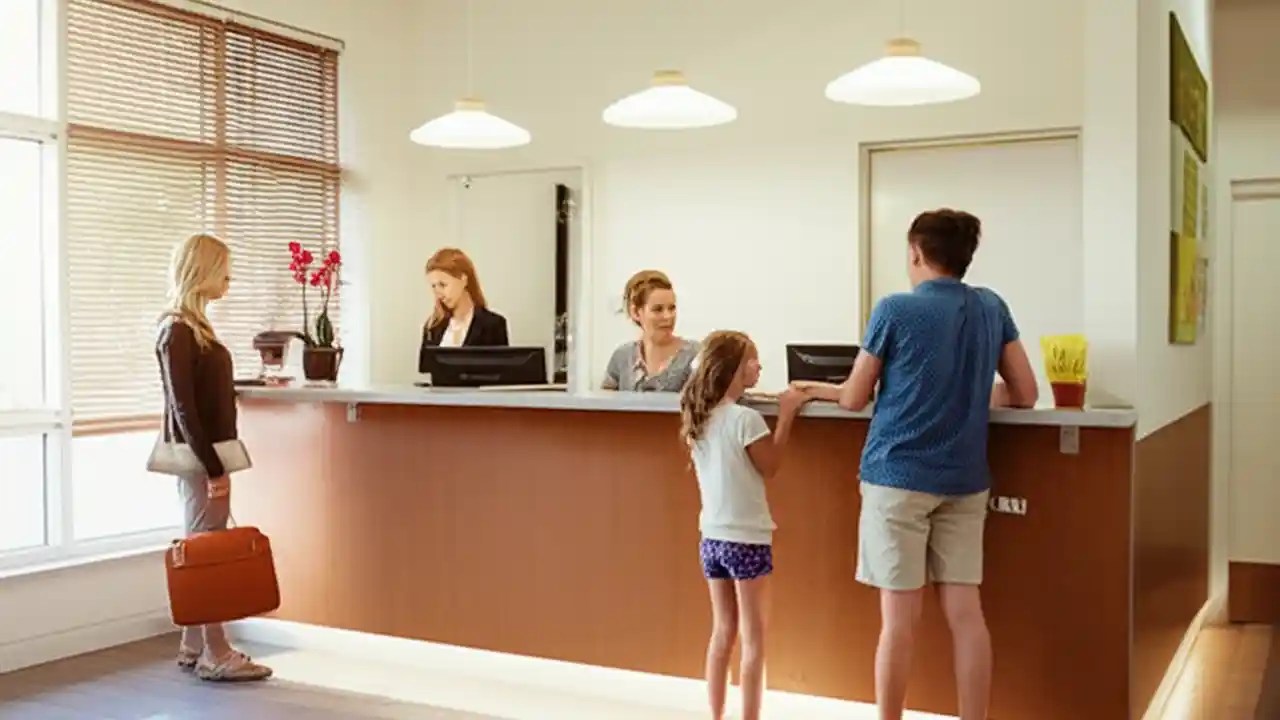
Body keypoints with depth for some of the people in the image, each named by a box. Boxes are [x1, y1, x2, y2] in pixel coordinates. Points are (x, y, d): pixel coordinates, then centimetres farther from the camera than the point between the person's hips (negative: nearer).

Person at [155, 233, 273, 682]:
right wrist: (211, 467, -20)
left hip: (208, 454, 9)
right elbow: (183, 407, -19)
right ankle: (214, 655, 1)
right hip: (197, 458, -9)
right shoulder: (177, 330, -15)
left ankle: (193, 647, 20)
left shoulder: (195, 325, 12)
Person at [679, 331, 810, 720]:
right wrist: (786, 415, -3)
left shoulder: (698, 418, 4)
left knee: (723, 633, 16)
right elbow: (770, 467, -6)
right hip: (746, 539, -7)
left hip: (712, 538, 7)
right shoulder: (745, 418, -18)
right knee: (753, 638, 3)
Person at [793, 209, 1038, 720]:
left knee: (900, 620, 1)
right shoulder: (992, 308, 7)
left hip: (898, 476, -4)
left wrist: (819, 390, 21)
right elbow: (1025, 395, 11)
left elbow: (855, 399, 2)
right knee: (965, 614, 7)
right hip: (965, 481, 4)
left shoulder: (895, 310, -6)